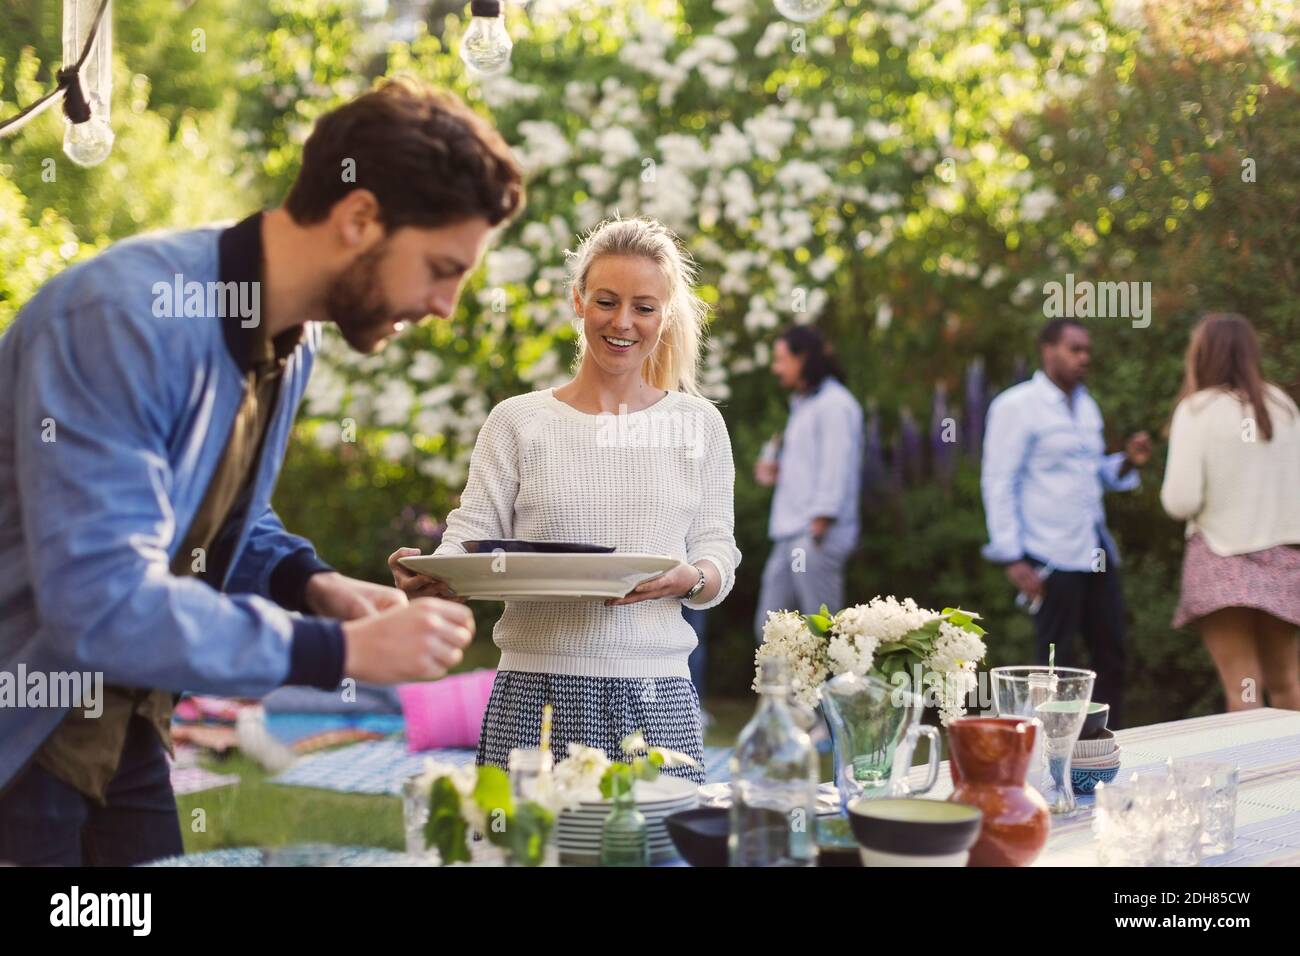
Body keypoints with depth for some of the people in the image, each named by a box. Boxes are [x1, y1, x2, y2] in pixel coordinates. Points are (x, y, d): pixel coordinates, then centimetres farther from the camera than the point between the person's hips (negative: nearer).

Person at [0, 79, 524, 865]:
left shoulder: (293, 338, 0)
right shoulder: (125, 317, -27)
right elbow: (102, 602, -33)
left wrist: (310, 585, -4)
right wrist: (341, 651, -28)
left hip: (124, 734, 8)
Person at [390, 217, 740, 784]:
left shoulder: (698, 423, 11)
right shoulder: (519, 422, 7)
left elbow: (719, 553, 8)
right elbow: (472, 537, 2)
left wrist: (690, 579, -14)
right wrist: (431, 575, -19)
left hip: (656, 694, 1)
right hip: (537, 688, -1)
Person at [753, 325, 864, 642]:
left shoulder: (834, 405, -8)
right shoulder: (802, 405, 22)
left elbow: (836, 467, -14)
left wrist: (820, 521, -19)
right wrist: (773, 470, 12)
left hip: (816, 536, -10)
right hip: (790, 536, 10)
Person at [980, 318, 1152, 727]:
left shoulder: (1086, 406, 16)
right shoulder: (1016, 406, -6)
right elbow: (998, 483, -10)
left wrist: (1128, 461, 2)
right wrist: (1013, 559, -15)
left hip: (1096, 551, 7)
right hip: (1051, 558, -7)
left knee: (1112, 658, 7)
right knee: (1057, 664, -2)